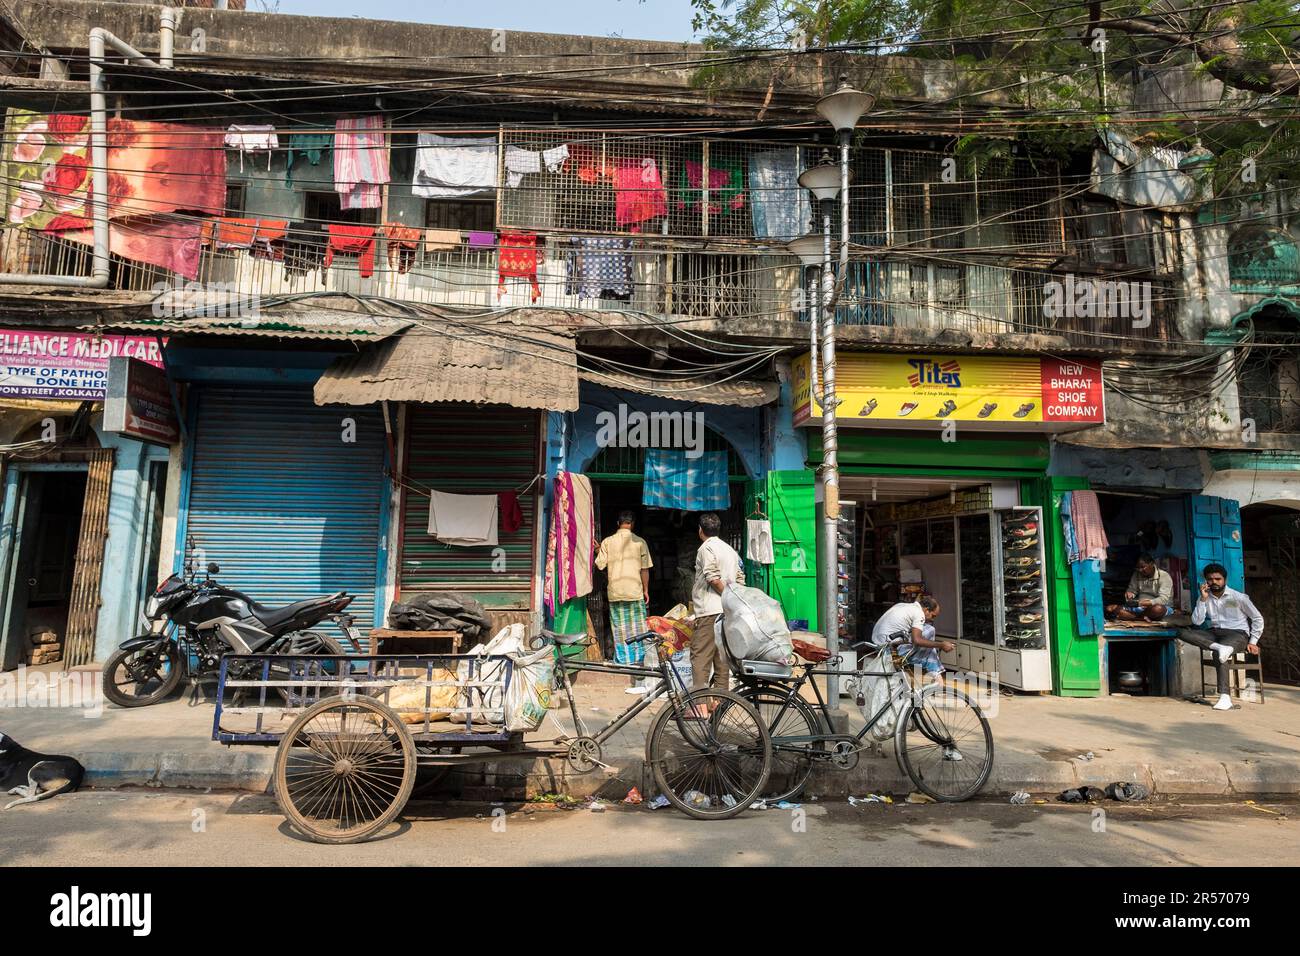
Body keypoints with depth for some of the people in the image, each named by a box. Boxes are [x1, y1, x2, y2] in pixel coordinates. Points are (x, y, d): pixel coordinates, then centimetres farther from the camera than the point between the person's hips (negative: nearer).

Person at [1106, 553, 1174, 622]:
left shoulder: (1164, 576, -11)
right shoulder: (1136, 574, 4)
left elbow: (1164, 599, -22)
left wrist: (1146, 603, -37)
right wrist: (1130, 594, -15)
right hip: (1140, 607, 4)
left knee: (1158, 609, -44)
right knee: (1109, 608, -19)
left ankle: (1125, 616, -27)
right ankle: (1143, 618, -32)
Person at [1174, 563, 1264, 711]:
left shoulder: (1238, 597, 0)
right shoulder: (1205, 598, 9)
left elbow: (1258, 618, 8)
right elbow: (1197, 622, -2)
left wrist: (1253, 642, 1)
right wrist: (1203, 599, -8)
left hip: (1237, 633, -4)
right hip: (1214, 633, 4)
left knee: (1218, 654, -37)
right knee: (1183, 632, -24)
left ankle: (1225, 698, -39)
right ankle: (1219, 647, -41)